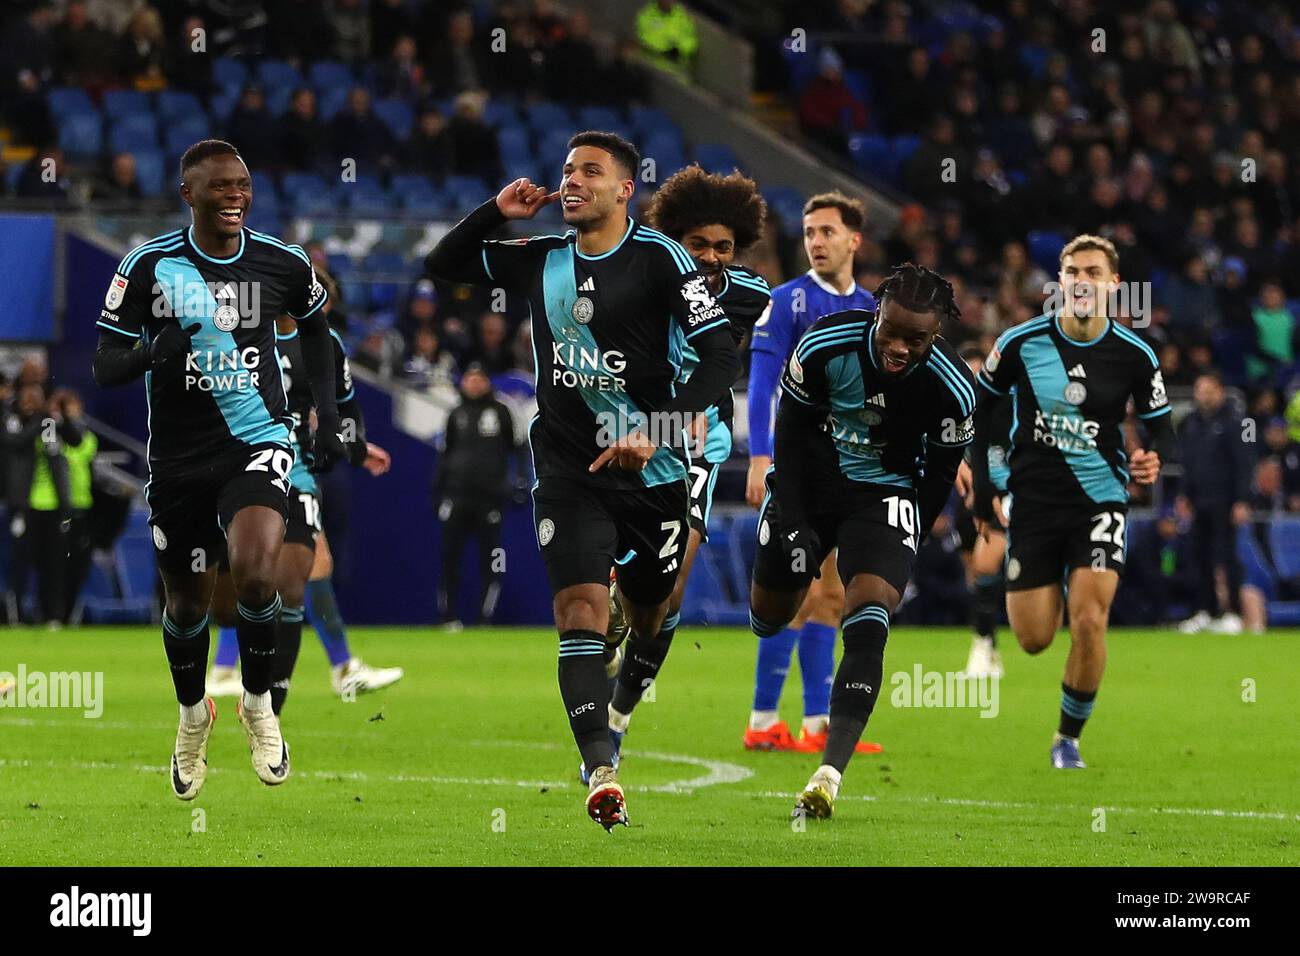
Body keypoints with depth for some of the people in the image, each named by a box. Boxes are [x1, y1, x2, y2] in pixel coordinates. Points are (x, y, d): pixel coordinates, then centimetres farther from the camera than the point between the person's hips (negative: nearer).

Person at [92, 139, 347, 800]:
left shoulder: (283, 264, -2)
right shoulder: (148, 266, -8)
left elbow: (312, 325, 20)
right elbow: (104, 367, -5)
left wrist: (328, 412, 11)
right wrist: (153, 353, -27)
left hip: (255, 443, -1)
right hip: (177, 457, 1)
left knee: (254, 576, -26)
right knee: (187, 602, 13)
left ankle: (258, 705, -1)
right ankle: (192, 714, 42)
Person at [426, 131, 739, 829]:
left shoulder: (659, 258, -6)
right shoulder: (539, 260, 10)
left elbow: (721, 355, -12)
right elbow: (441, 267, 21)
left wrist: (658, 432, -22)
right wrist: (495, 212, 5)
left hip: (652, 475, -2)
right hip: (568, 471, 2)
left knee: (651, 621, 11)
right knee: (582, 608, -17)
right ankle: (600, 770, -29)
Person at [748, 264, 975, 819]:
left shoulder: (952, 388, -20)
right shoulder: (825, 346, -21)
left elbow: (941, 472, -4)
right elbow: (791, 428, -6)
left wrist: (906, 545, 0)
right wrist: (793, 519, -7)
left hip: (885, 496, -2)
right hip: (809, 482, 2)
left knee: (869, 621, -21)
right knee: (769, 615, 11)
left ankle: (830, 772, -28)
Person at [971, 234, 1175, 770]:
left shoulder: (1134, 355, -6)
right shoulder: (1021, 343, -7)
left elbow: (1160, 426, 5)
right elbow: (980, 408, 7)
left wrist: (1154, 458, -19)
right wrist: (983, 491, 5)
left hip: (1100, 499, -1)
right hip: (1033, 500, 1)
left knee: (1089, 622, -16)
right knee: (1034, 639, 1)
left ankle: (1069, 736, 4)